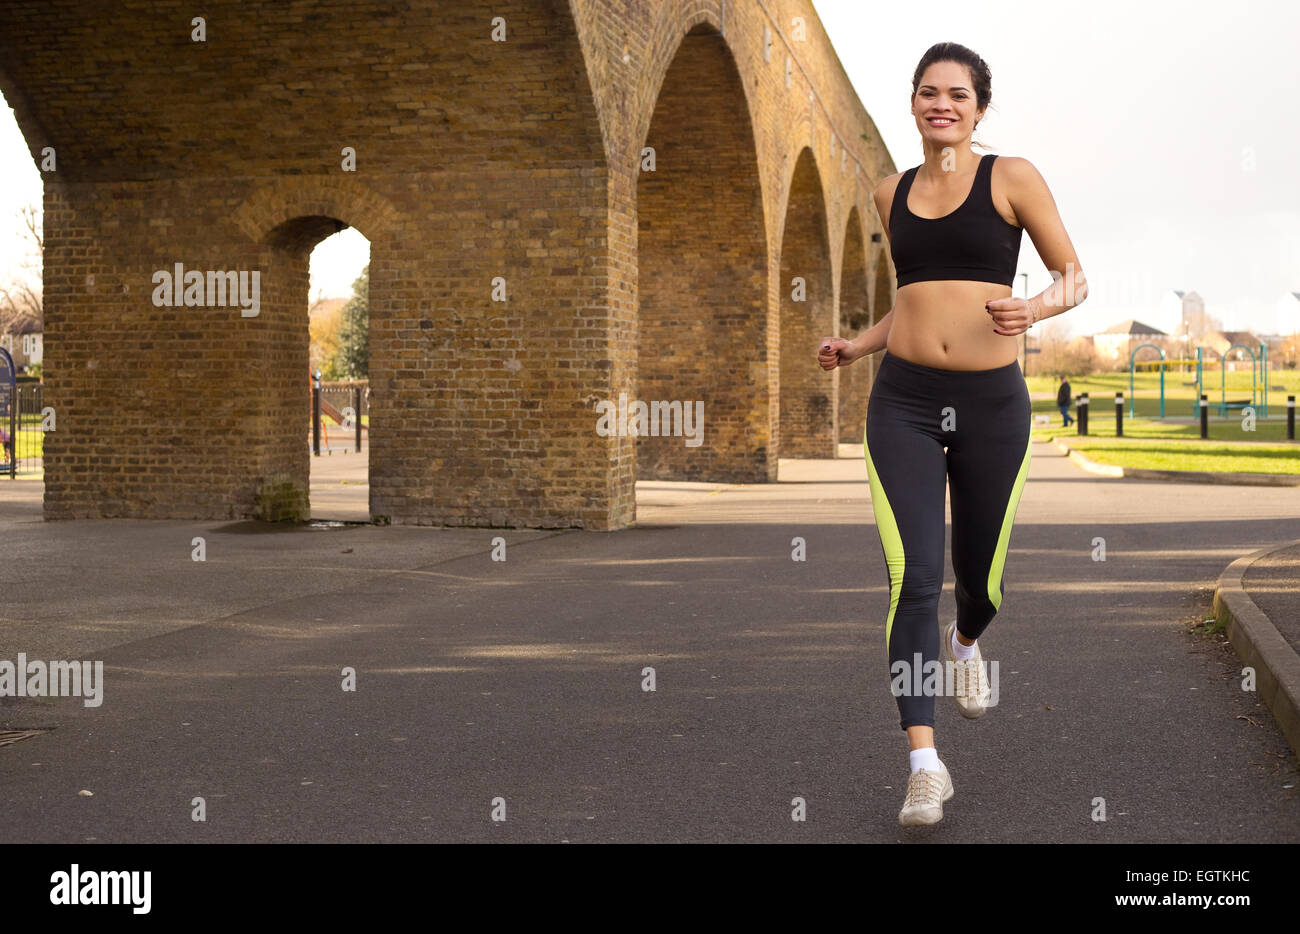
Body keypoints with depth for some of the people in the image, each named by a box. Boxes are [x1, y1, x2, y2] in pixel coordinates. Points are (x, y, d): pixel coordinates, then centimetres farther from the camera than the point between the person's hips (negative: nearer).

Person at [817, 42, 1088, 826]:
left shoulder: (1011, 178, 0)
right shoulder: (893, 195, 11)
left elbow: (1076, 279, 1)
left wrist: (1035, 310, -20)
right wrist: (859, 346, 11)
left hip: (991, 404, -1)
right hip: (903, 401, 2)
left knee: (979, 577, 13)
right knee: (913, 576, -12)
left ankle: (964, 644, 51)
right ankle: (925, 761, -9)